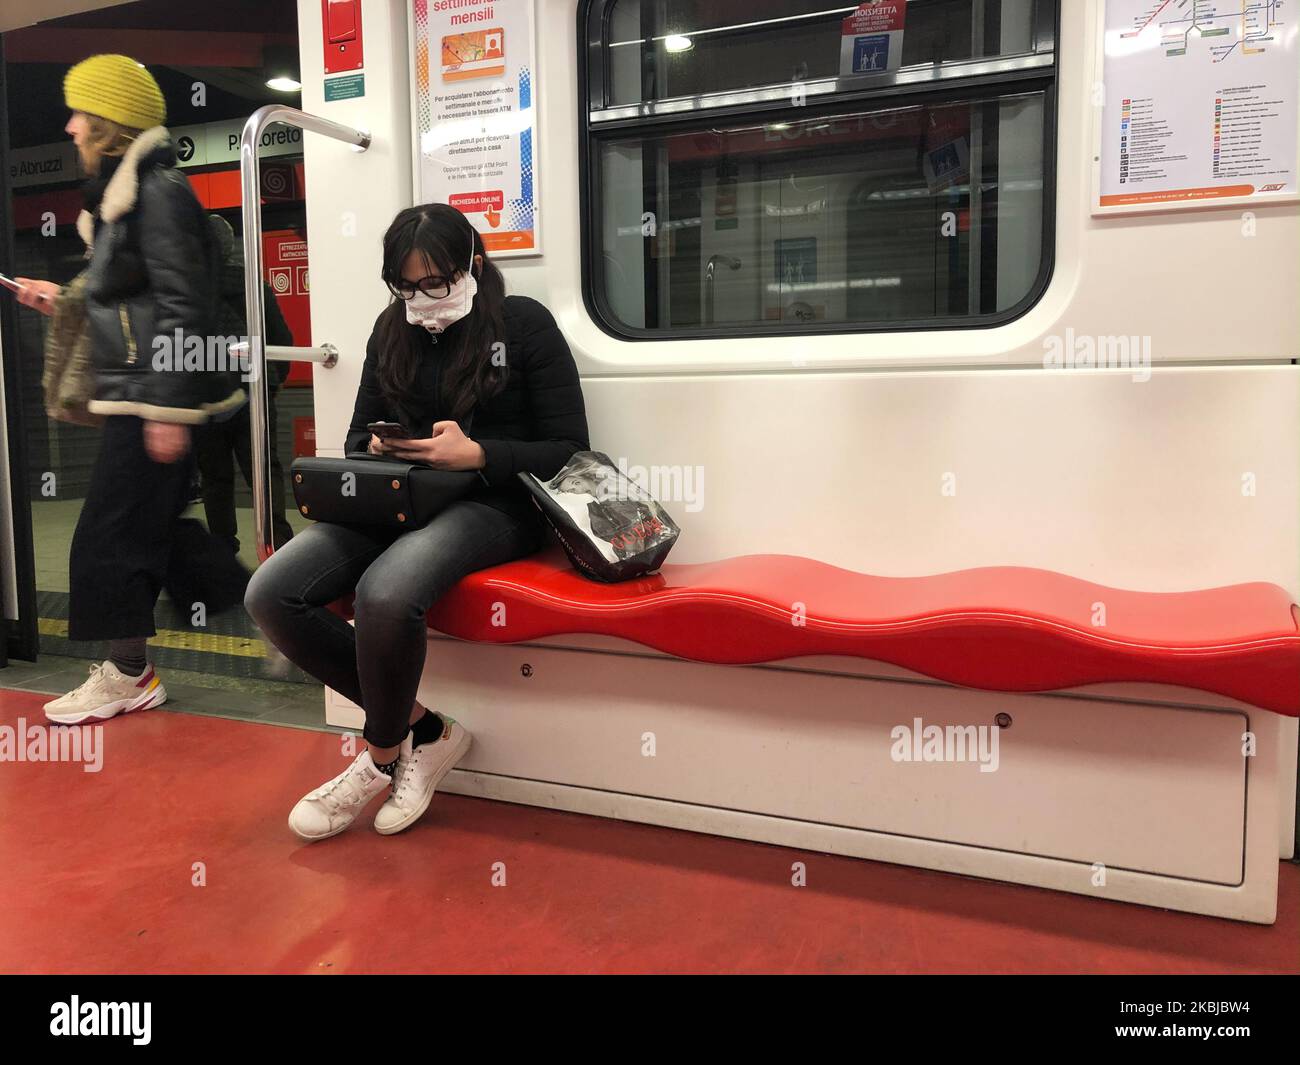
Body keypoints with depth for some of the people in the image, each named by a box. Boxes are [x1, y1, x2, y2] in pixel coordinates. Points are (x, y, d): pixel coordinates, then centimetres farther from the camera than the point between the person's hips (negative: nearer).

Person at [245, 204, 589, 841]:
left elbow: (569, 452, -4)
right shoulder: (393, 330, 15)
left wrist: (476, 454, -17)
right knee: (270, 595, -18)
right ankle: (424, 729, -5)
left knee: (385, 594, -36)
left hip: (492, 505, -6)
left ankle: (382, 754, -5)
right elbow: (358, 435, 22)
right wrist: (377, 449, -3)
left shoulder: (524, 324, 0)